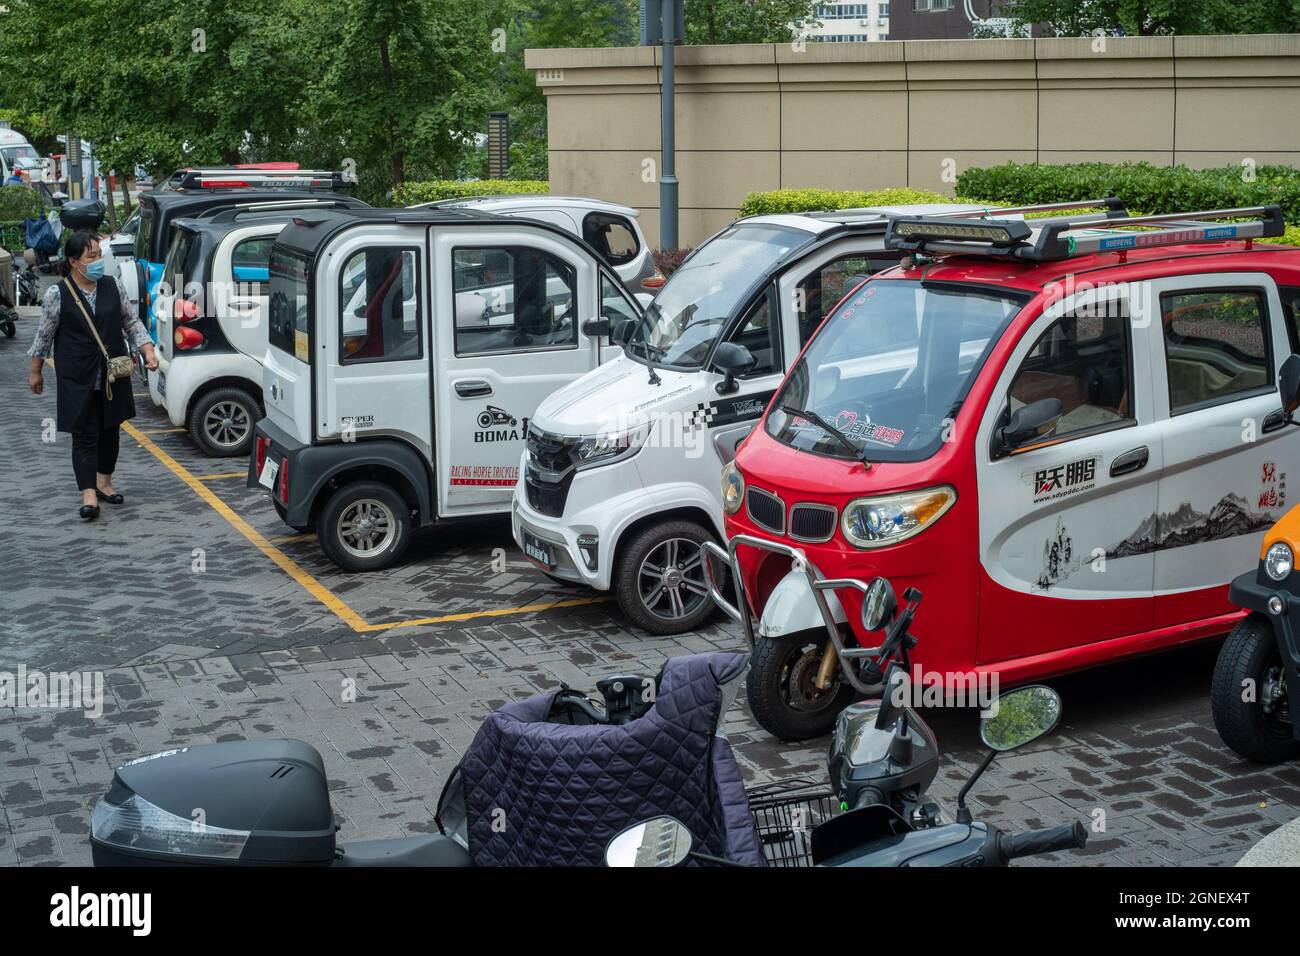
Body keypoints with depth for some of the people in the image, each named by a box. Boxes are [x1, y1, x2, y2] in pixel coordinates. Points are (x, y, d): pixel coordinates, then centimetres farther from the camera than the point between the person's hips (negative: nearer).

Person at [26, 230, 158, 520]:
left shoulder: (113, 287, 1)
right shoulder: (57, 294, -10)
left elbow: (132, 323, 8)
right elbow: (44, 335, -1)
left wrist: (148, 352, -3)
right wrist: (35, 372, 5)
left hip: (113, 376, 4)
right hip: (77, 379, -4)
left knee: (110, 430, 14)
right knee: (84, 435, -4)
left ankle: (104, 483, 30)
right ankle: (89, 495, -4)